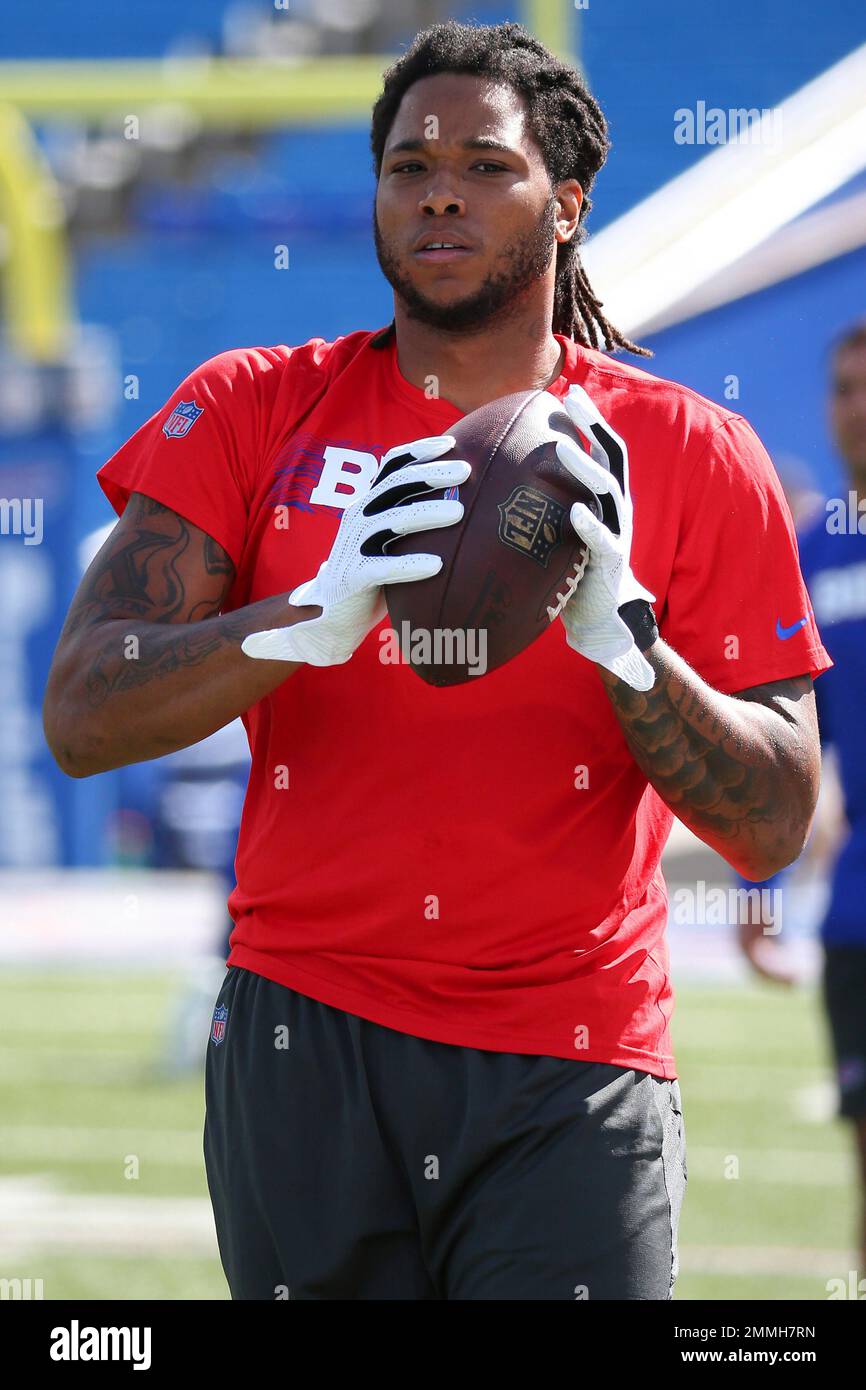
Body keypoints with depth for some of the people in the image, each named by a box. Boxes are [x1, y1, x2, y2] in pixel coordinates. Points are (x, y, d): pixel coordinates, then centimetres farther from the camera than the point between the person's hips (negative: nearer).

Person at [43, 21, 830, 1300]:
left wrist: (617, 632, -15)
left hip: (567, 1085, -1)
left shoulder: (687, 457, 6)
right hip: (303, 1046, 1)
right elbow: (82, 717, -5)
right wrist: (314, 619, -20)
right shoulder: (252, 414, 7)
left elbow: (772, 829, 1)